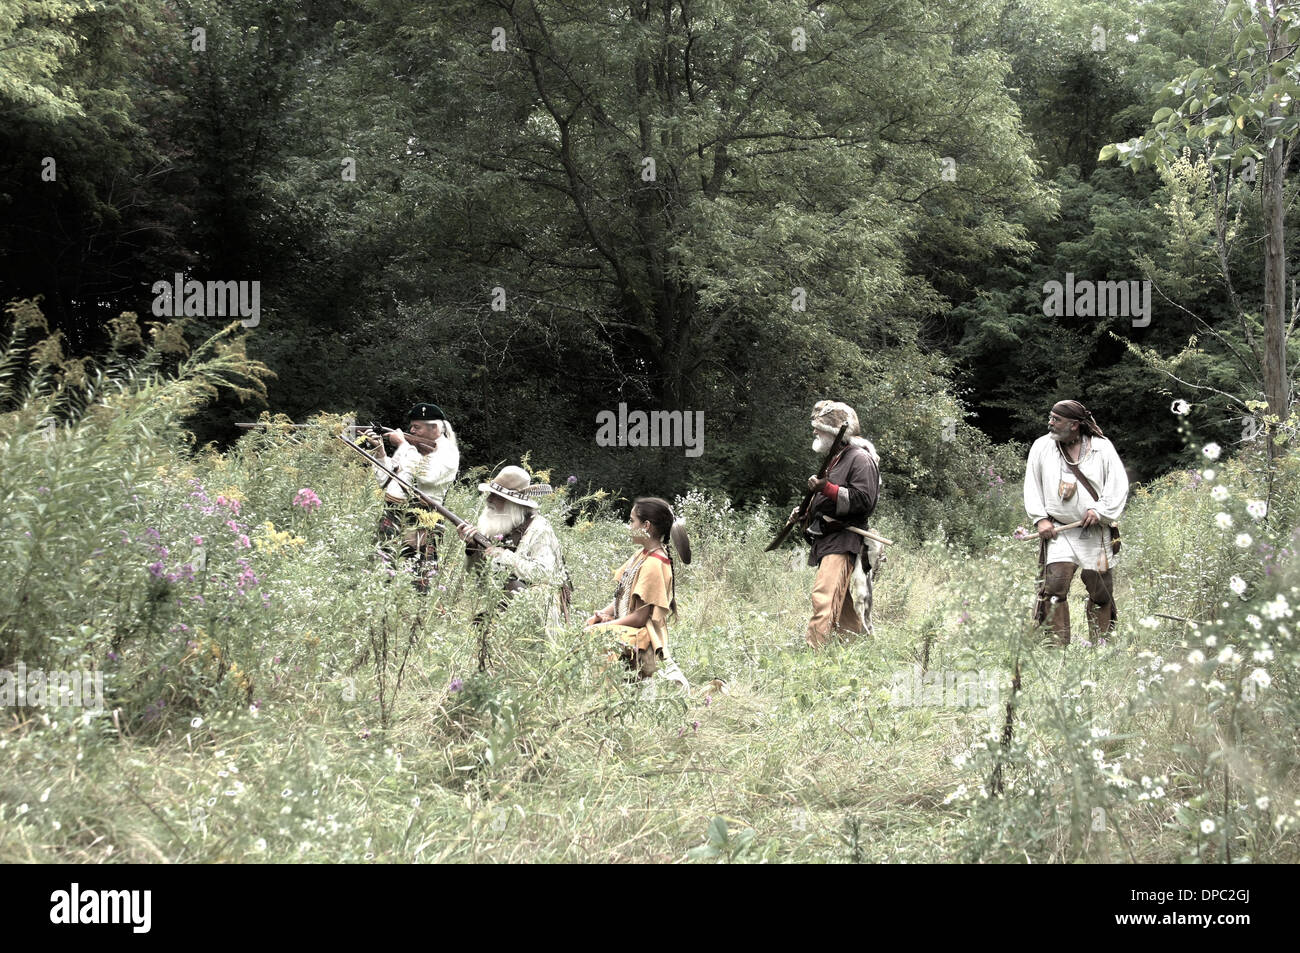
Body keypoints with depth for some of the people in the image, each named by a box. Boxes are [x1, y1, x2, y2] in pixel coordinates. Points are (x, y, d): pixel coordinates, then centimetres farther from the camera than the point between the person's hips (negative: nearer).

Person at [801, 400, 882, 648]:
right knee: (844, 609, 10)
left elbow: (863, 501, -18)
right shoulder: (835, 459, 23)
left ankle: (811, 649, -31)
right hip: (827, 541, 10)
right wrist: (805, 513, 15)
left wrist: (827, 488, -24)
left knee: (824, 597, -22)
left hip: (844, 541, -10)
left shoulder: (860, 458, -6)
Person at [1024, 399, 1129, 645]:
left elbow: (1119, 484, 1)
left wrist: (1100, 510, -12)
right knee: (1055, 587, -15)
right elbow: (1032, 486, 11)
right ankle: (1061, 647, -12)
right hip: (1058, 531, 0)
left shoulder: (1102, 447, 1)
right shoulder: (1041, 447, 6)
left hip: (1096, 532, 0)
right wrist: (1041, 518, 0)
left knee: (1101, 592, 4)